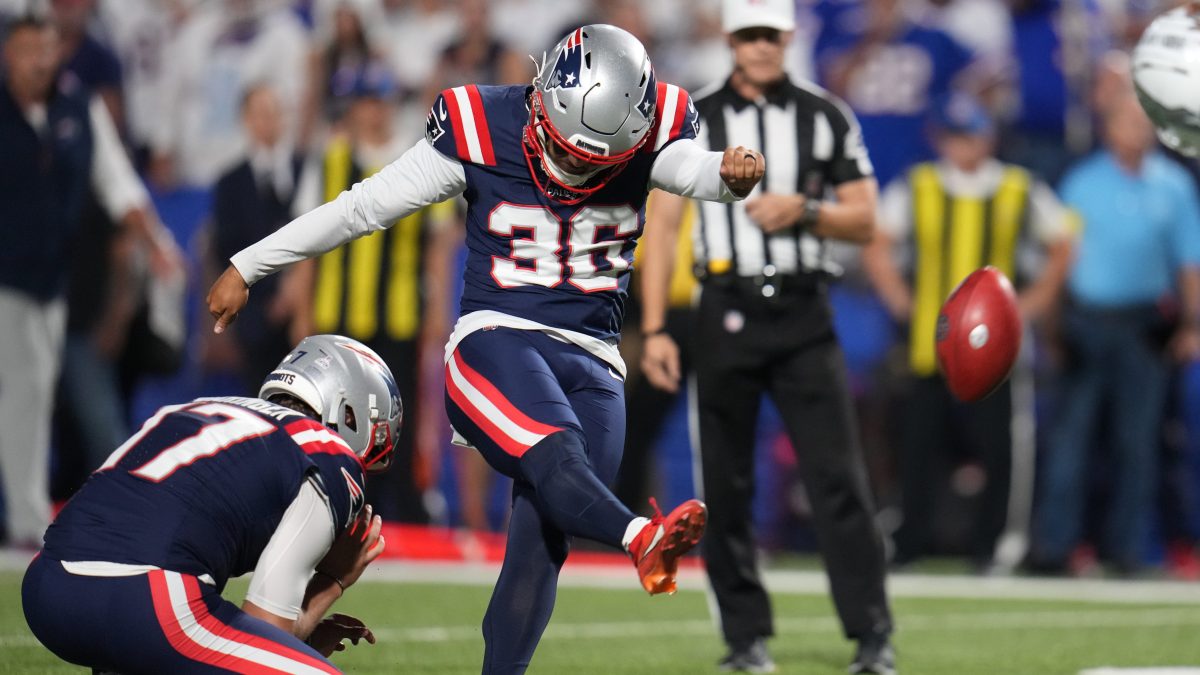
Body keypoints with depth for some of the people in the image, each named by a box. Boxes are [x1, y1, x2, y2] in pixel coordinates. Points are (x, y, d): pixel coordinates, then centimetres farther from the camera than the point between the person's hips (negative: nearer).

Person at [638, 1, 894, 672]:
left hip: (803, 313, 0)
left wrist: (803, 209, -11)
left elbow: (865, 219, 8)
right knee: (727, 484, 3)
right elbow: (663, 226, 2)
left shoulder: (826, 118, 7)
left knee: (840, 476, -7)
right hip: (728, 311, 0)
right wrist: (655, 329, -4)